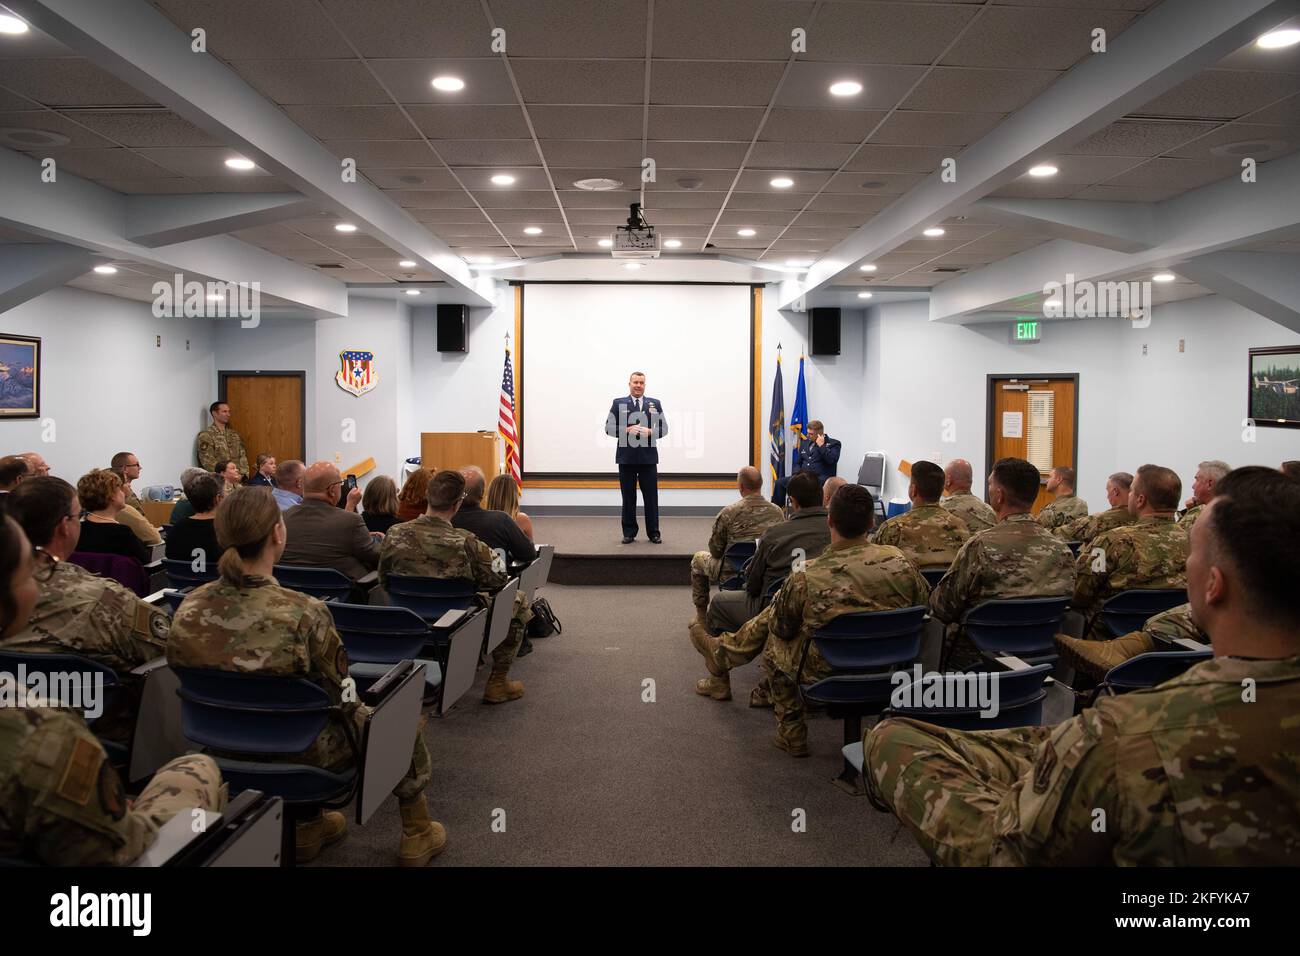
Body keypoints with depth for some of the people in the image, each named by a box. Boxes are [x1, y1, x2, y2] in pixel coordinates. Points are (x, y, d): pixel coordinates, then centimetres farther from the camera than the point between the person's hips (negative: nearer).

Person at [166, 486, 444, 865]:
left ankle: (306, 827, 41)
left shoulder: (189, 607, -14)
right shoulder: (303, 613, -30)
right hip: (299, 751, -5)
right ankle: (416, 836, 33)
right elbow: (337, 695, -17)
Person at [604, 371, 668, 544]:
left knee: (651, 497, 2)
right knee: (628, 497, 5)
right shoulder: (618, 403, 6)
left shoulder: (655, 404, 9)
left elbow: (664, 428, 5)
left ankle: (653, 533, 10)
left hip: (648, 457, 1)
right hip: (626, 457, 0)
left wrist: (650, 431, -14)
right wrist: (627, 430, -16)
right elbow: (609, 427, 0)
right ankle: (629, 533, 13)